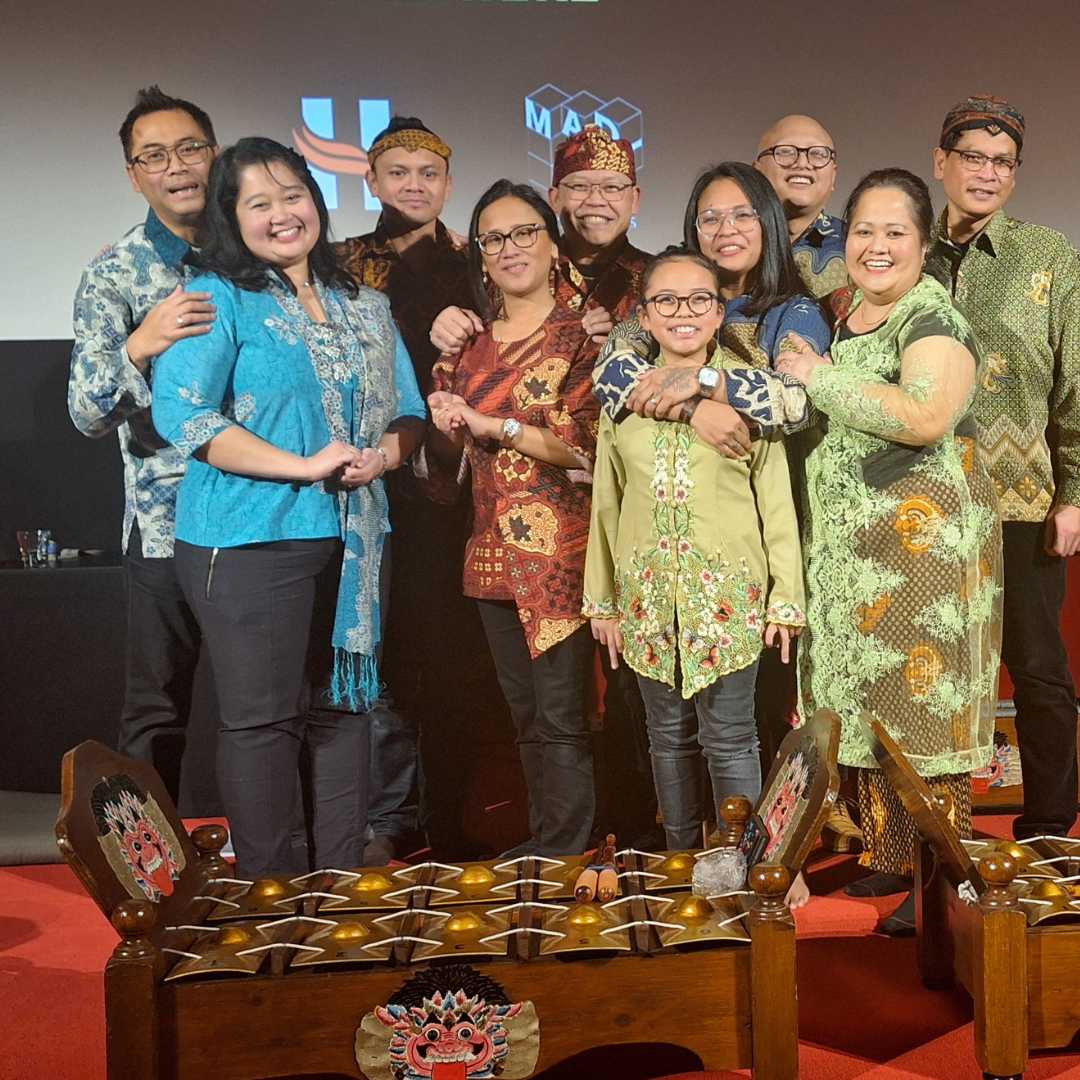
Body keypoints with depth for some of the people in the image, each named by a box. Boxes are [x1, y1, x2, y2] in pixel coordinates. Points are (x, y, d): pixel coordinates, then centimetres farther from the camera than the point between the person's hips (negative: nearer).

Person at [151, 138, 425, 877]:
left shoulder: (365, 307, 13)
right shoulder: (219, 298, -4)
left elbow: (409, 414, 14)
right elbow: (182, 413, -15)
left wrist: (379, 456, -9)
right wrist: (304, 465, -18)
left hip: (352, 541, 6)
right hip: (250, 539, -5)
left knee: (344, 705, 12)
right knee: (263, 717, 1)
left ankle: (344, 879, 25)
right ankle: (267, 891, 17)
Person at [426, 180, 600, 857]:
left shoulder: (581, 335, -2)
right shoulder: (468, 343, 14)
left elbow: (592, 444, -12)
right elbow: (448, 450, 19)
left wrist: (497, 425, -14)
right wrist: (446, 428, -2)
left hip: (560, 548, -6)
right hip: (493, 550, 6)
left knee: (560, 717, -4)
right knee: (525, 713, 13)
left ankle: (560, 862, 7)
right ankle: (540, 849, 24)